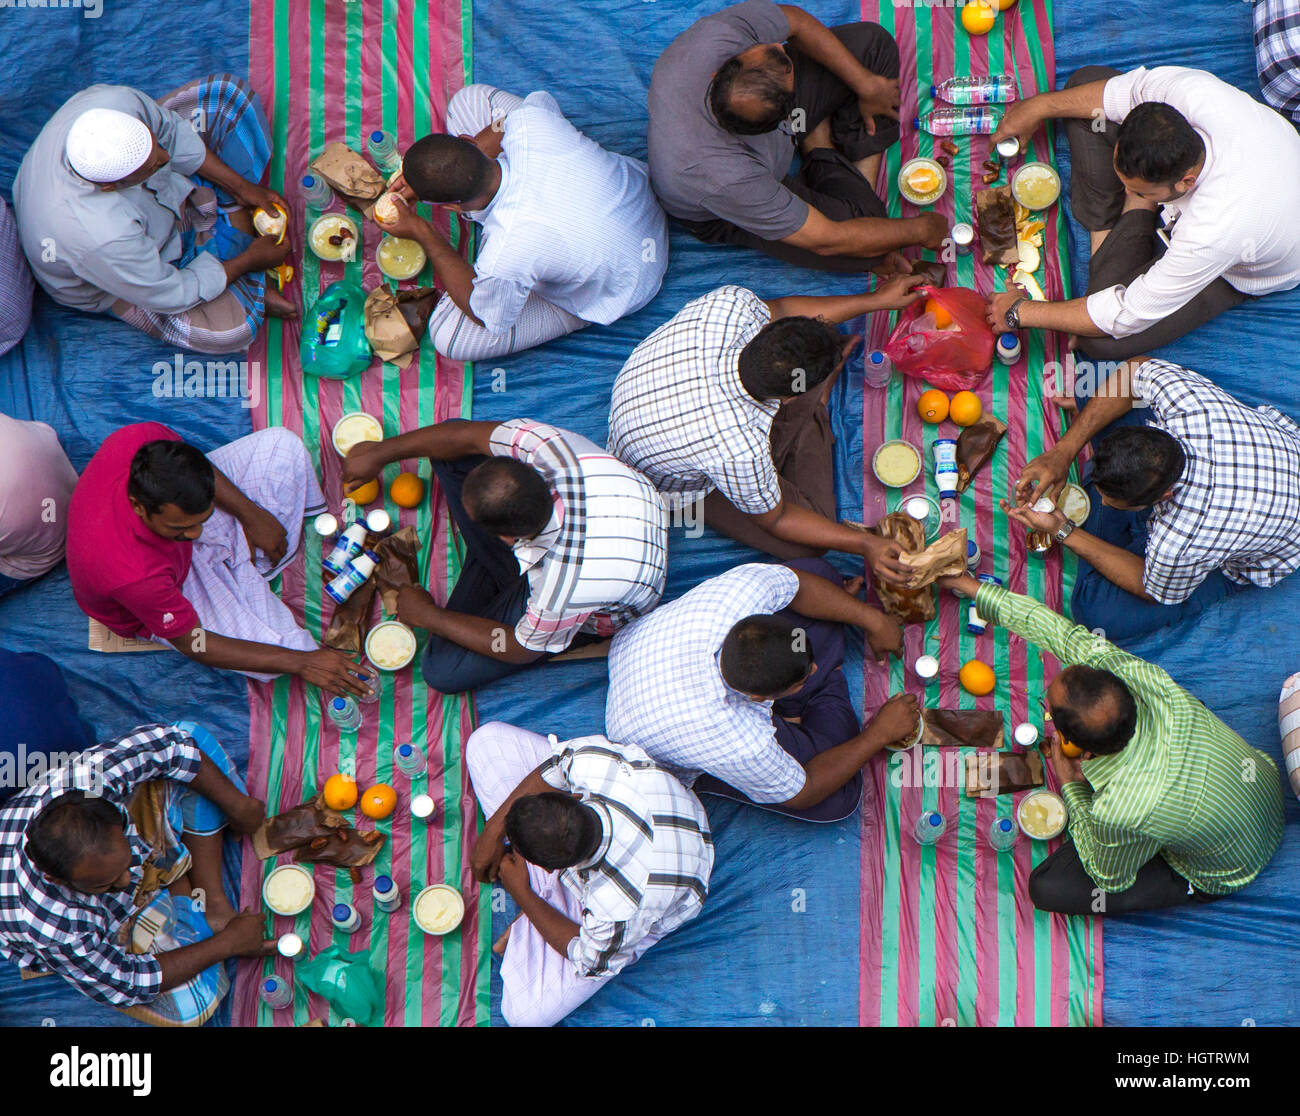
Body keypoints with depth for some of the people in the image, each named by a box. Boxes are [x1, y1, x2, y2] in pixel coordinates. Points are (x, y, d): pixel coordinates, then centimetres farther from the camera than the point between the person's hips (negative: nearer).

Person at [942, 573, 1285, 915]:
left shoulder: (1119, 813, -43)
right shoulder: (1145, 680, -31)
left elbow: (1110, 879, -18)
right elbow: (1067, 634, -12)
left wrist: (1071, 787, -10)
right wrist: (977, 589, -4)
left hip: (1225, 878, -6)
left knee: (1048, 887, -7)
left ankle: (1187, 889, 7)